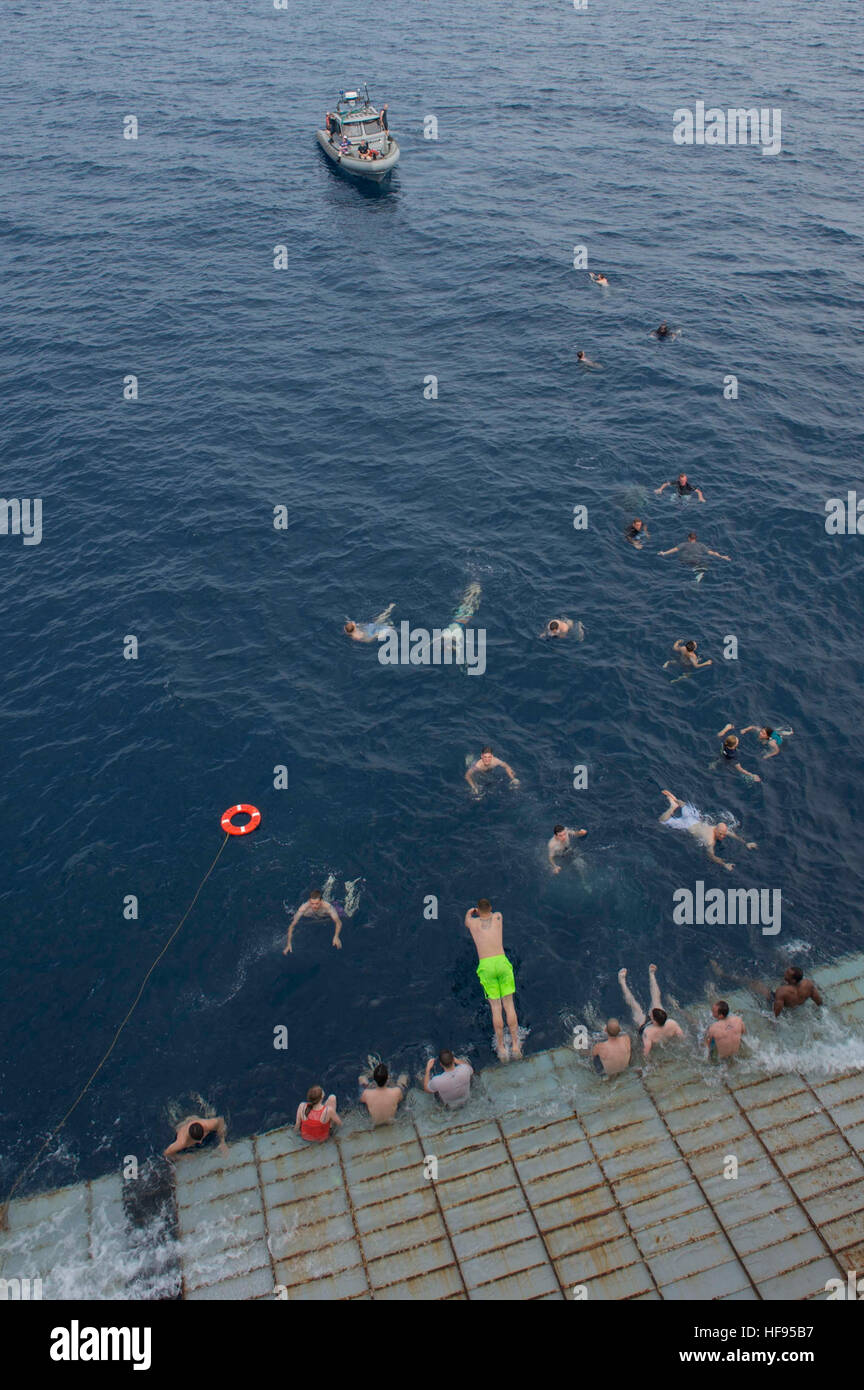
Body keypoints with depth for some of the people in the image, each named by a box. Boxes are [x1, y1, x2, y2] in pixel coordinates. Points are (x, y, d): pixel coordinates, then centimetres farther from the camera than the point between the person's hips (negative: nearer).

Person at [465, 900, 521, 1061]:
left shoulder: (473, 922, 12)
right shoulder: (498, 916, 12)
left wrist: (470, 911, 60)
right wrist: (483, 912, 58)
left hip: (486, 966, -1)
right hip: (501, 962, 1)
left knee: (496, 1007, 5)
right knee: (509, 1005, 7)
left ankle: (501, 1048, 9)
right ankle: (516, 1045, 10)